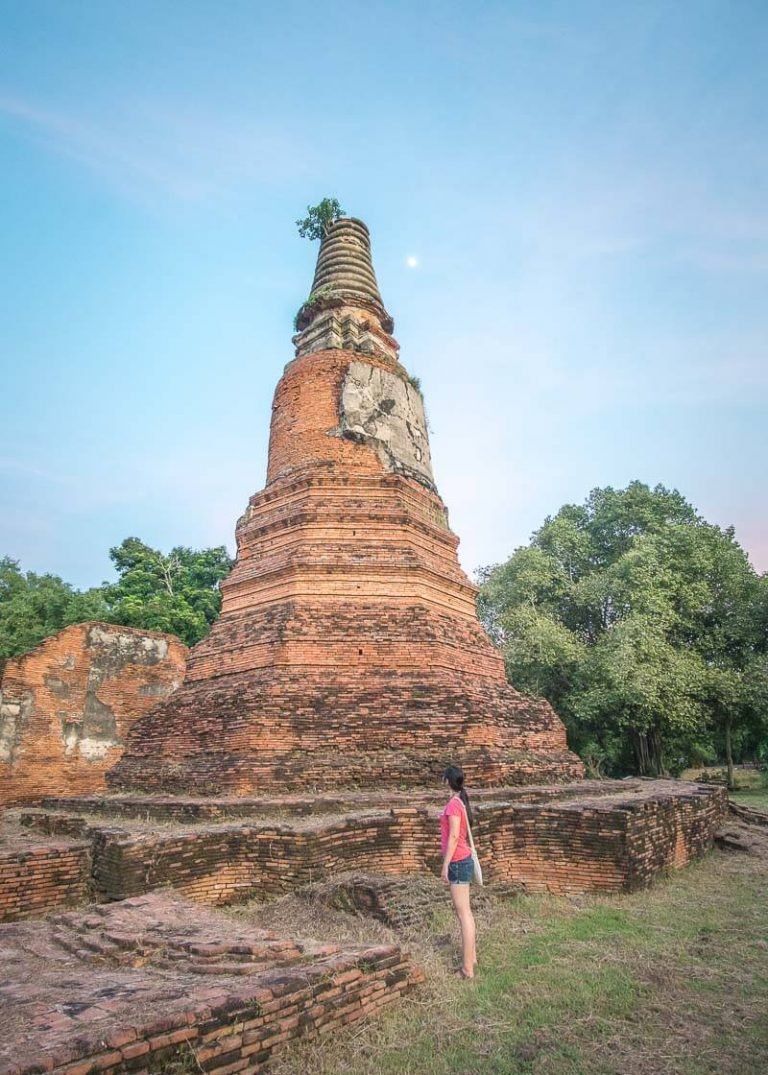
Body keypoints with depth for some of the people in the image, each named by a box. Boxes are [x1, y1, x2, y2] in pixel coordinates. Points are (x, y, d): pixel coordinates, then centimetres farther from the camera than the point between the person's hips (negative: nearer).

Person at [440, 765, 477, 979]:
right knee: (464, 911, 19)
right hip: (462, 861, 9)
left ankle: (467, 968, 4)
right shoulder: (460, 801, 8)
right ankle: (471, 956, 30)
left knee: (463, 914, -3)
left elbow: (453, 836, -20)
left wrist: (445, 865, -16)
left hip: (458, 862, -9)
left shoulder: (454, 803, -19)